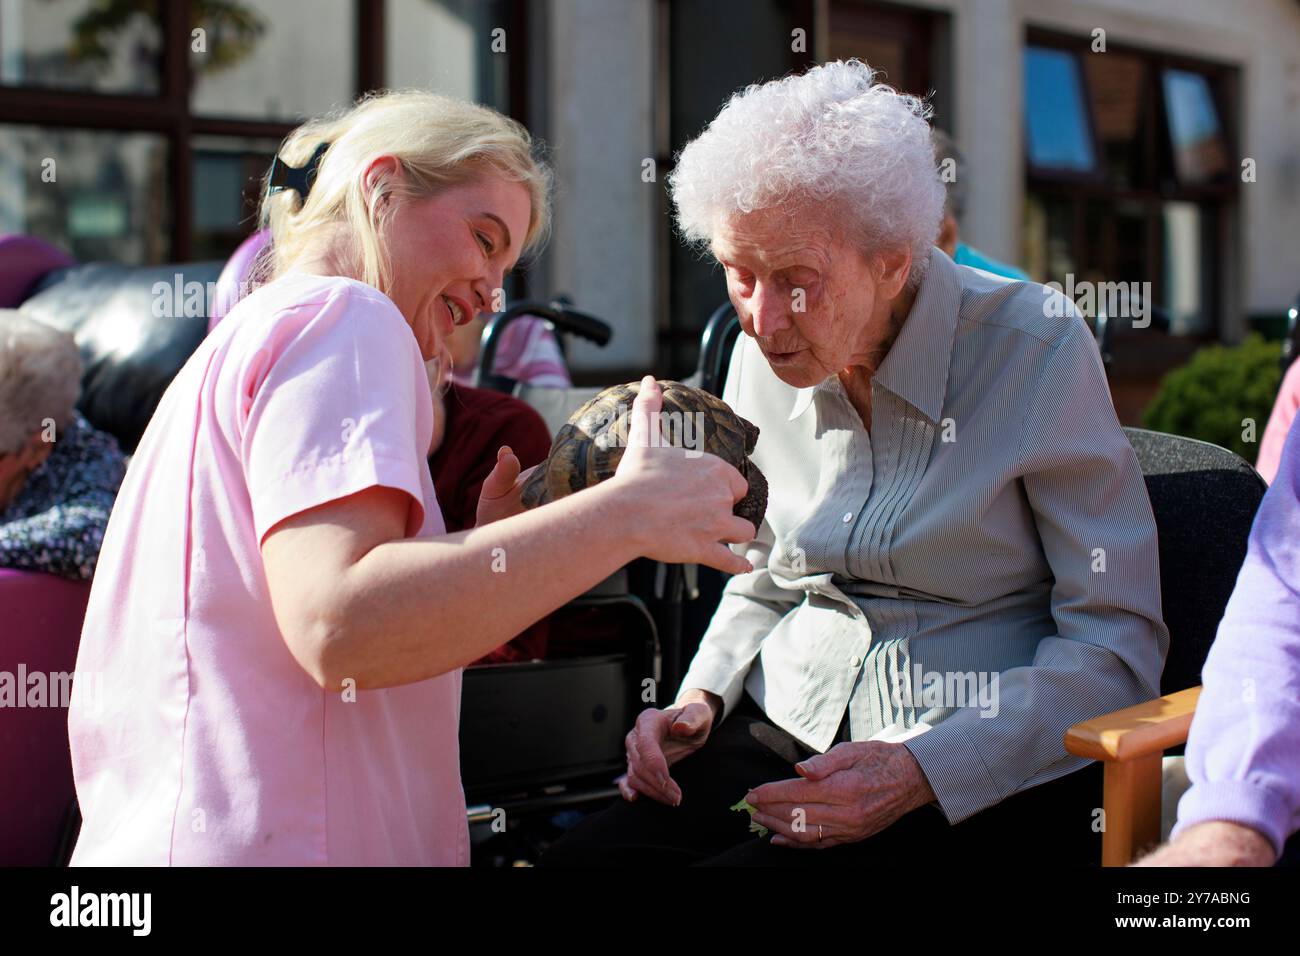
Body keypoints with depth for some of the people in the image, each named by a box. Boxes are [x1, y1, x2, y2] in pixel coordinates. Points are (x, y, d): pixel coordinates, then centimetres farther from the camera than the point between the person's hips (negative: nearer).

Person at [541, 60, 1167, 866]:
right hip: (785, 734, 5)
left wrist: (919, 773, -21)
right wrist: (701, 700, 1)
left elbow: (1116, 649, -11)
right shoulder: (764, 359, 5)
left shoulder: (1037, 348, -11)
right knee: (577, 857, -20)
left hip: (982, 776, -5)